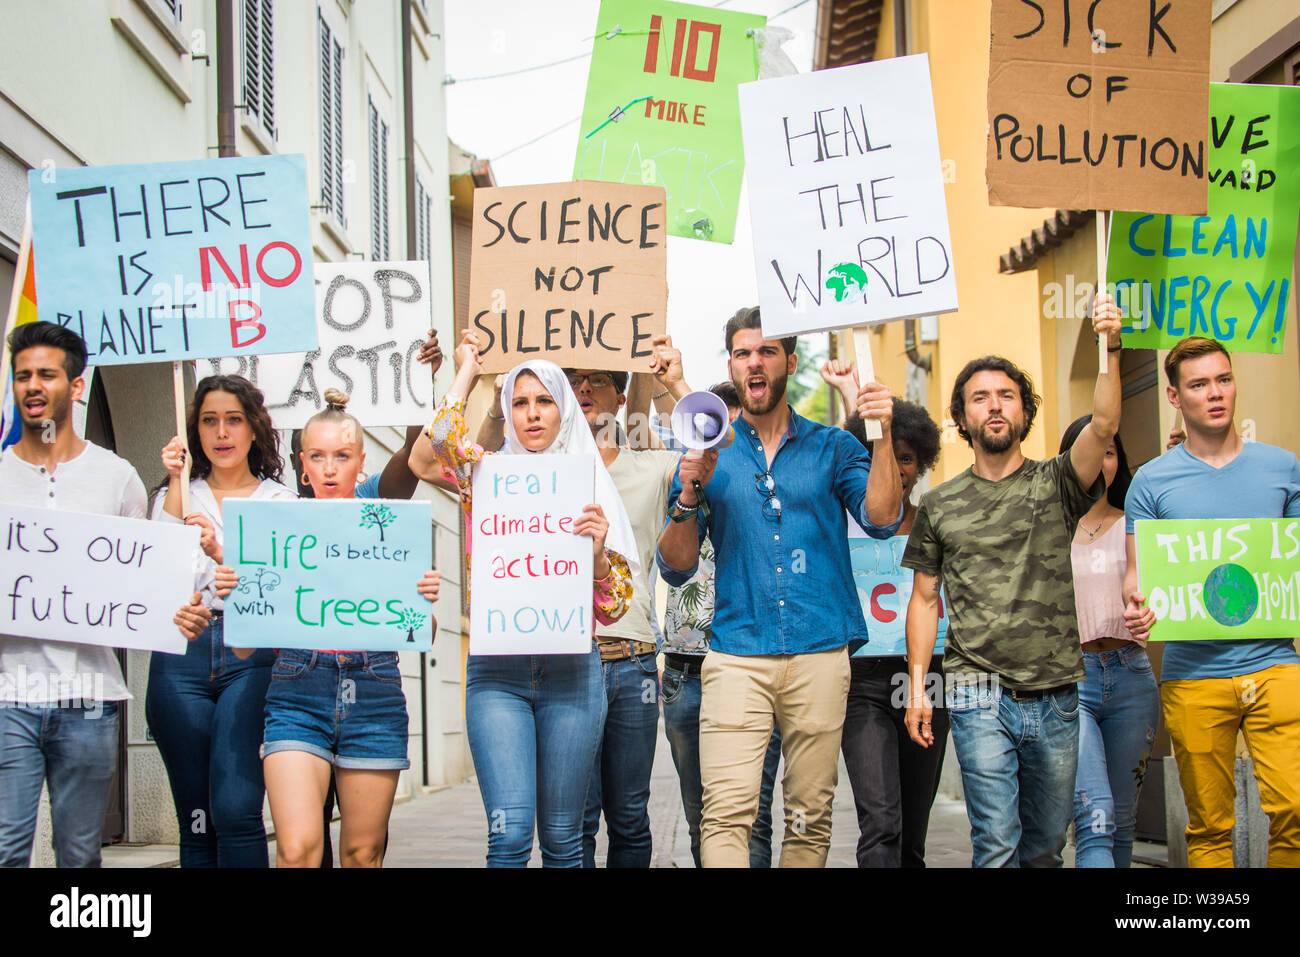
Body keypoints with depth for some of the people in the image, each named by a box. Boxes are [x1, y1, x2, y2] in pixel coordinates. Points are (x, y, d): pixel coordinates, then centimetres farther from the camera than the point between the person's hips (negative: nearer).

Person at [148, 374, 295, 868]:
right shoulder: (177, 495, 18)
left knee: (236, 810, -16)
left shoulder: (279, 501, 12)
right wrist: (175, 480, -3)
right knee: (196, 820, 2)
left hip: (250, 657, -2)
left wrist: (221, 553, -18)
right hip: (181, 655, 2)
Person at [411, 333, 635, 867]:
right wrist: (465, 374, -3)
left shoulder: (590, 487, 10)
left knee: (562, 837, 5)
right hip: (497, 671, -1)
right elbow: (426, 459, -15)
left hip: (571, 671, 1)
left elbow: (612, 606, 9)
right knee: (510, 833, -14)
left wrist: (597, 551, -12)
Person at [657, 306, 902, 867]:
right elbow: (675, 568, 8)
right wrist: (689, 497, -9)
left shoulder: (831, 447, 11)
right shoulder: (708, 453, 12)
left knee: (810, 817, 3)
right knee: (726, 812, -13)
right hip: (737, 654, 0)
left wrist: (883, 435, -14)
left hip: (820, 653, 1)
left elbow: (881, 519, -4)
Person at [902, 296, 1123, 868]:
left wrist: (1109, 349, -28)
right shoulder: (940, 505, 8)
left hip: (1057, 697, 1)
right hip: (979, 696, -1)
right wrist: (917, 687, 3)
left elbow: (1103, 427, -14)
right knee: (998, 844, -10)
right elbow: (924, 599, 11)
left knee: (1046, 845, 11)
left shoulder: (1055, 485, 5)